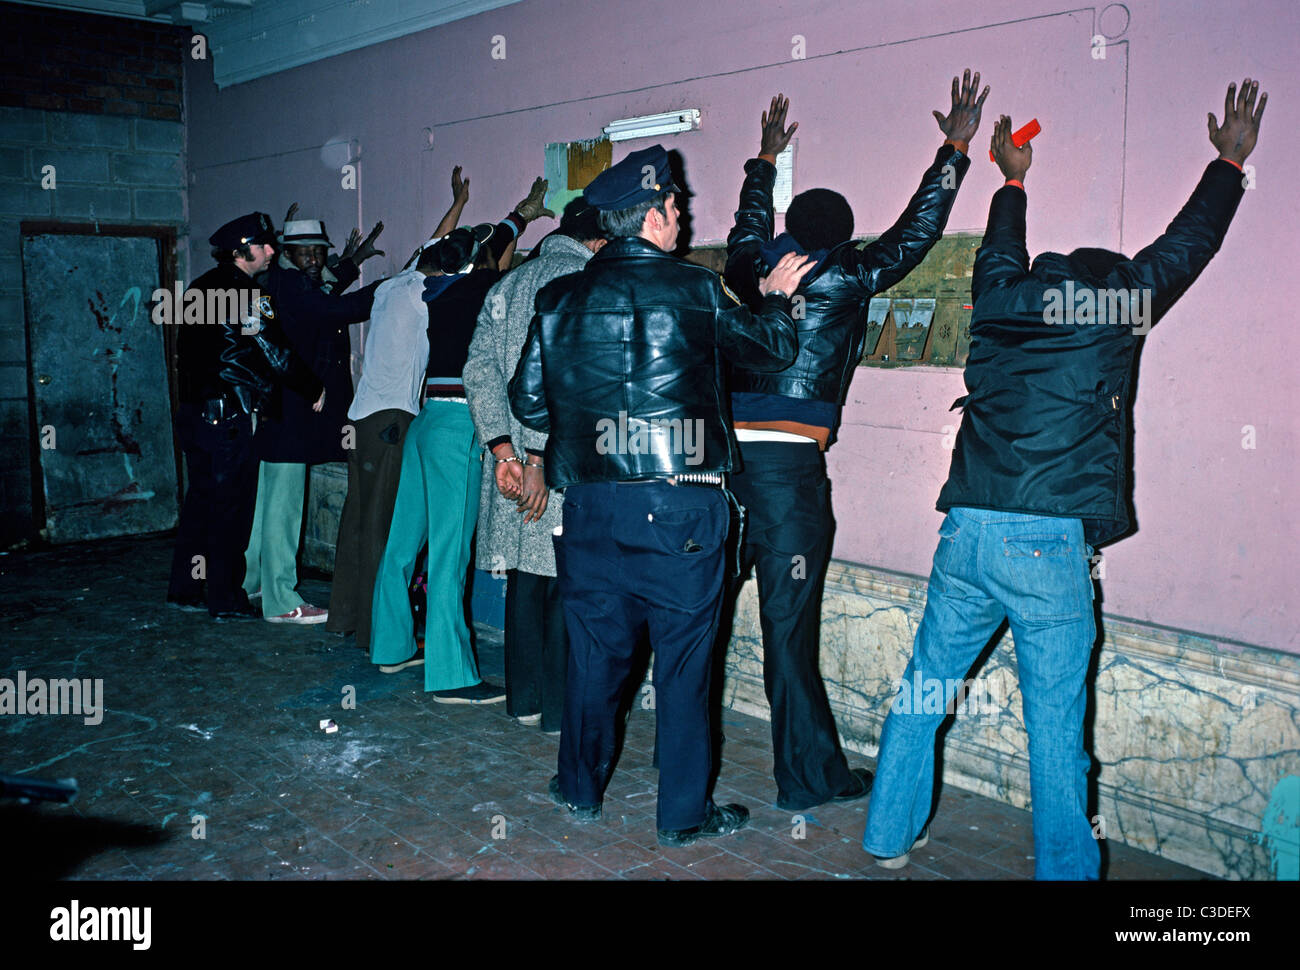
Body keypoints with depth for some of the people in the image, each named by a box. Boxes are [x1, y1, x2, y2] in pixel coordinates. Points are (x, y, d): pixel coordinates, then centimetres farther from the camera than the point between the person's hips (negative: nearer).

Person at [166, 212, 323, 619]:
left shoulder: (202, 287, 13)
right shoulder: (246, 294, -15)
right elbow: (275, 355, -15)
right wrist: (316, 390, -4)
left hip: (194, 412, 9)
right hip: (230, 416, -9)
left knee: (200, 500, 16)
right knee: (231, 506, 0)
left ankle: (185, 588, 24)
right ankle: (225, 598, 7)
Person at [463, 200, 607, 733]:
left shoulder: (507, 285, 14)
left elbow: (480, 367, 5)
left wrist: (504, 449, -1)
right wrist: (542, 459, -16)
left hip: (513, 451, 6)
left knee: (524, 576, 14)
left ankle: (524, 699, 23)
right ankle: (560, 708, 10)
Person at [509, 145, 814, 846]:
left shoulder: (560, 296, 4)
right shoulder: (692, 289, -6)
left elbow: (527, 398, 9)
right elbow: (772, 350, 7)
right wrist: (775, 299, 26)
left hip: (590, 501, 4)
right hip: (679, 508, -4)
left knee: (594, 646, 16)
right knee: (683, 656, 6)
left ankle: (581, 787, 29)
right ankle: (684, 813, 15)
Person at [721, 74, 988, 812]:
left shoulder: (750, 272, 11)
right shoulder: (841, 281, -2)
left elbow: (749, 225, 34)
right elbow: (915, 233, 6)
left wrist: (767, 158, 49)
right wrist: (956, 149, 16)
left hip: (722, 455, 6)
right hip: (788, 465, -5)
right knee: (789, 625, -1)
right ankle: (809, 777, 10)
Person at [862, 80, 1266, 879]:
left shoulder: (1001, 299, 12)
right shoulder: (1114, 311, 4)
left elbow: (1001, 252, 35)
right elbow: (1187, 246, 18)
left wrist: (1013, 181, 52)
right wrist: (1230, 161, 34)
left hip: (967, 533, 4)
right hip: (1051, 543, -4)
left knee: (924, 688, 13)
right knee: (1055, 717, 3)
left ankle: (890, 836, 24)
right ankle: (1065, 870, 12)